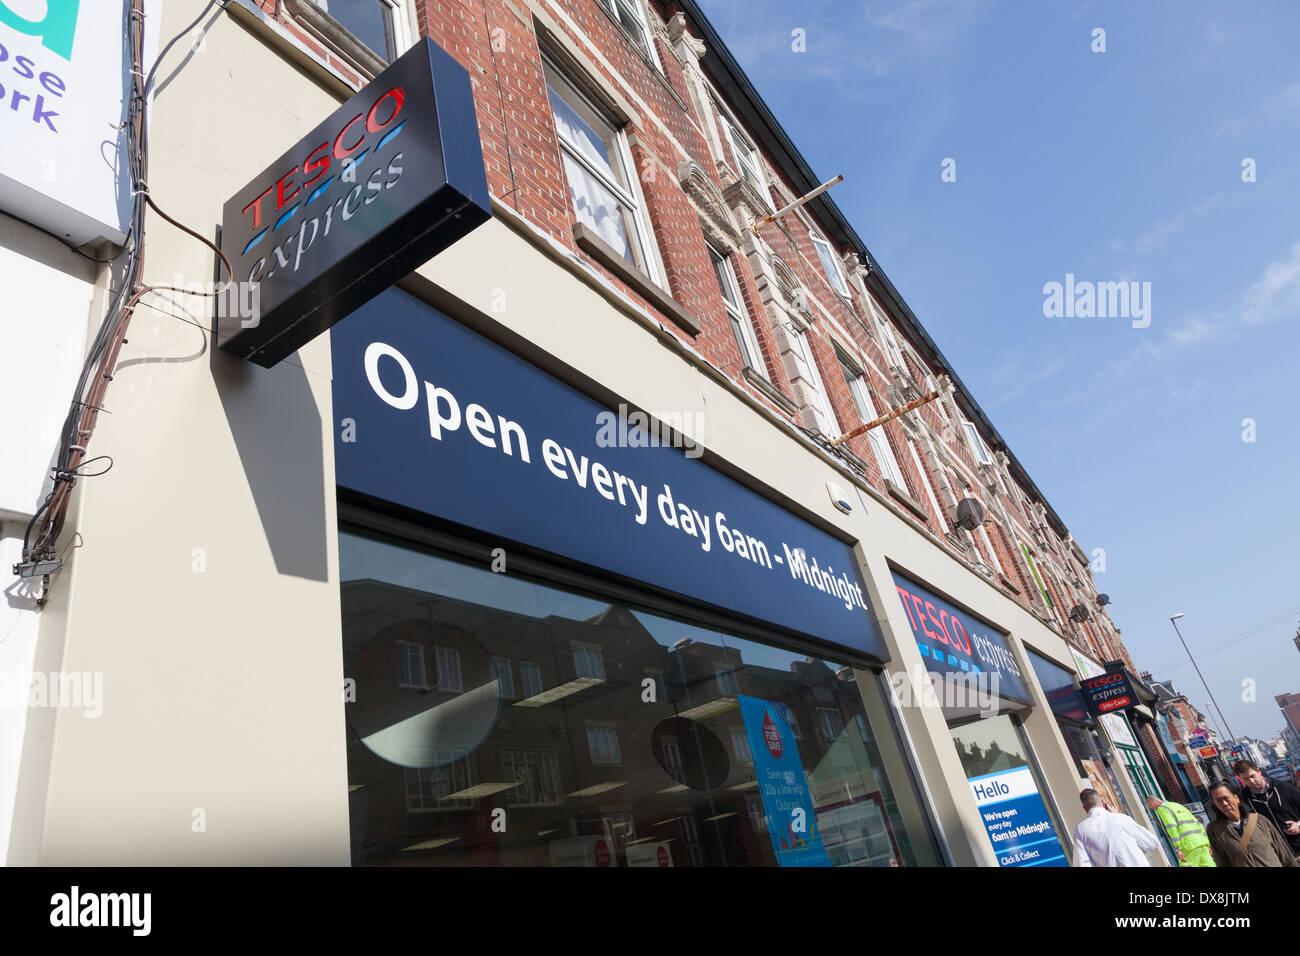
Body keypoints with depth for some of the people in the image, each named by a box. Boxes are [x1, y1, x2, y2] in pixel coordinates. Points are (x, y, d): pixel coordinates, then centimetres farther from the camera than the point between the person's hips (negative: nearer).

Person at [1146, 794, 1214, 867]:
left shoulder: (1162, 808, 1)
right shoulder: (1177, 805, 27)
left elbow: (1172, 828, -14)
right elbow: (1198, 823, 24)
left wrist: (1177, 849, -17)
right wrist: (1207, 845, 23)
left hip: (1189, 846, -8)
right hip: (1201, 842, 8)